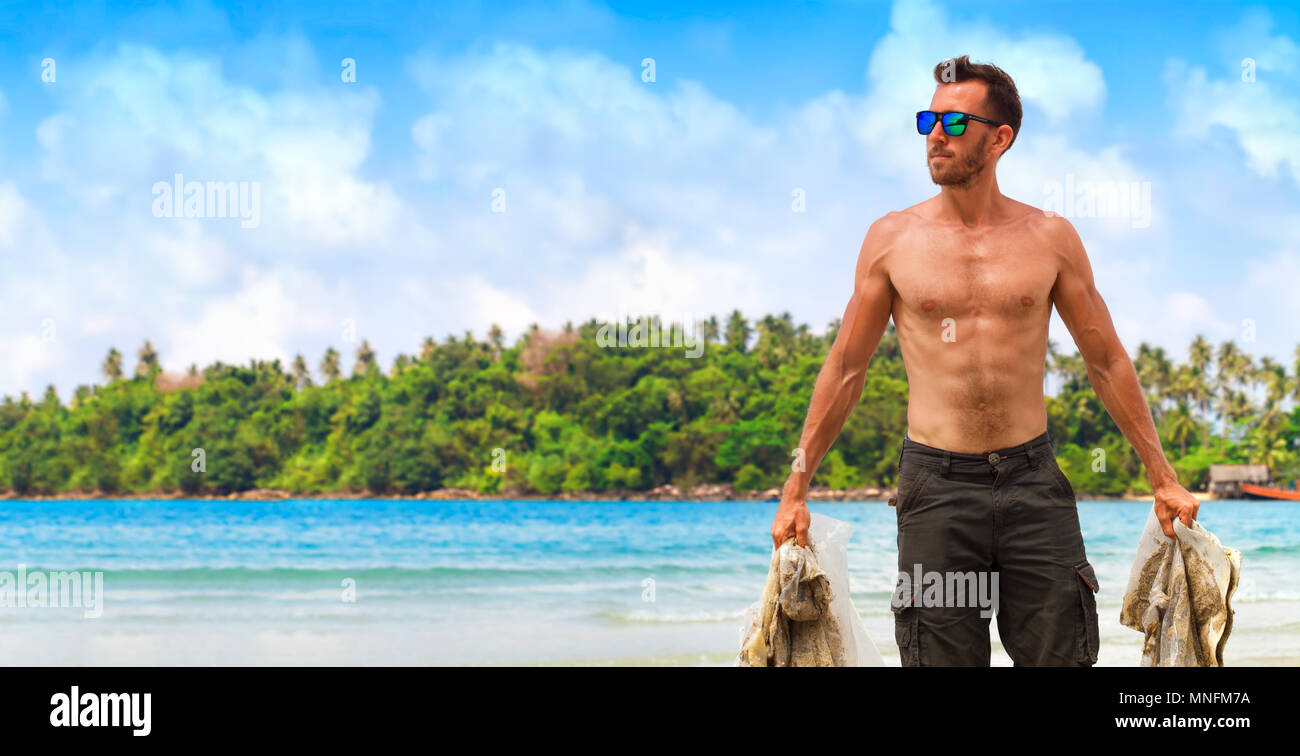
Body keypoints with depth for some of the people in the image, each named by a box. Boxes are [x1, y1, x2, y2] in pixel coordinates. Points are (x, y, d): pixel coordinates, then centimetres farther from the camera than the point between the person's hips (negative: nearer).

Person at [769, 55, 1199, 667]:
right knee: (945, 659, 2)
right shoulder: (891, 239, 2)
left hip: (1033, 481, 1)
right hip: (937, 486, 0)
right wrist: (796, 487, 5)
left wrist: (1163, 478, 9)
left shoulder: (1050, 238, 4)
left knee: (1059, 657, 1)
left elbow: (1107, 362, 10)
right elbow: (845, 369, 8)